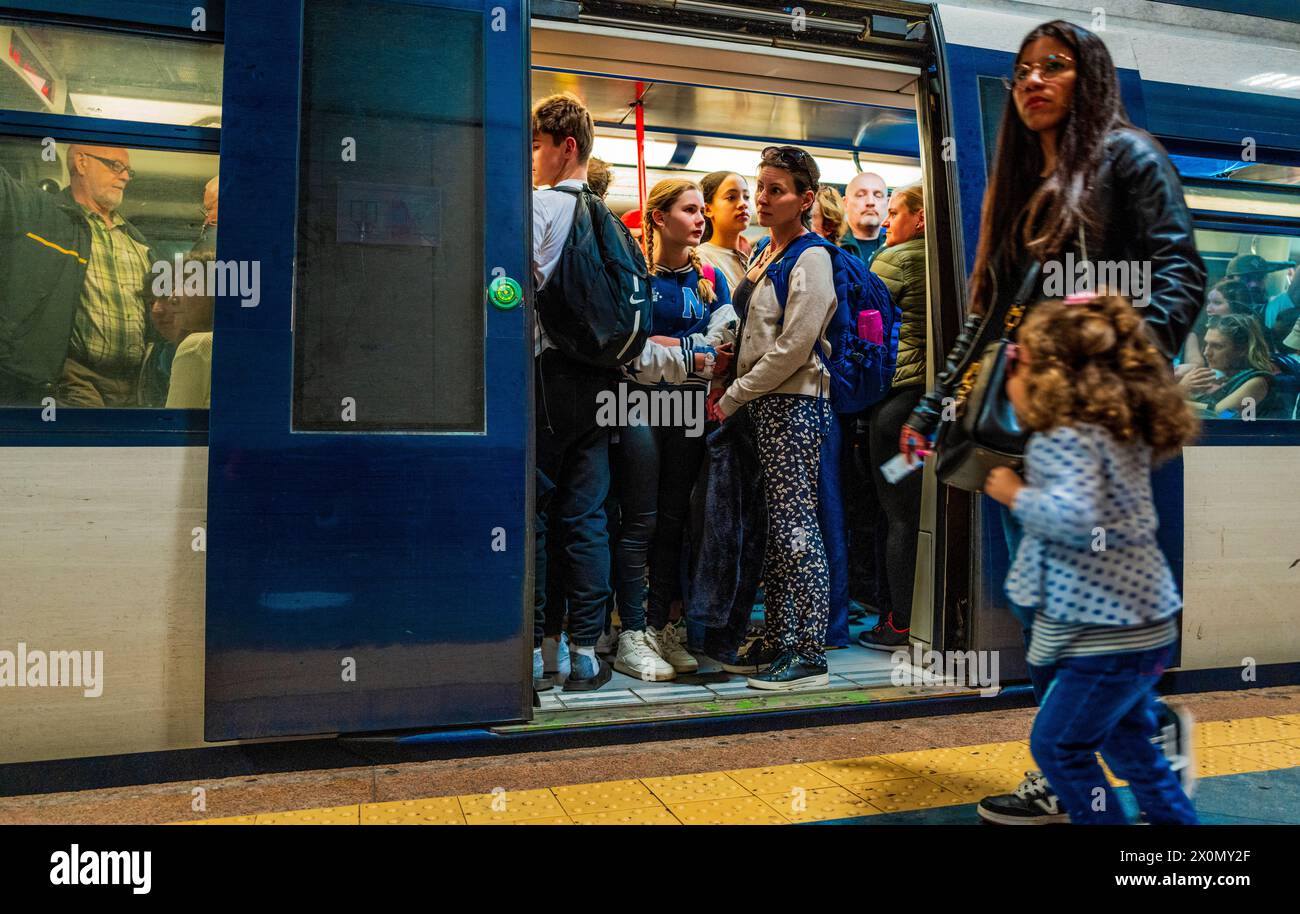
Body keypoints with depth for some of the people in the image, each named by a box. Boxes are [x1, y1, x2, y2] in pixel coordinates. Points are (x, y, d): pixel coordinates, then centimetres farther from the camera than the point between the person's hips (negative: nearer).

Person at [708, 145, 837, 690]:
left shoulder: (810, 258, -9)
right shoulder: (766, 254, 17)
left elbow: (791, 349, -16)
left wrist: (732, 398, -11)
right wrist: (730, 386, 5)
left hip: (794, 404, -8)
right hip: (763, 403, 8)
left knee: (795, 525, -7)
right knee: (775, 528, 11)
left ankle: (810, 655, 1)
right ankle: (777, 641, 20)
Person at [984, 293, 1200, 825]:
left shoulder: (1068, 440, -21)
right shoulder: (1122, 429, 6)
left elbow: (1074, 516, -36)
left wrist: (1015, 495, -19)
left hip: (1108, 634, -10)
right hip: (1144, 620, 10)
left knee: (1057, 745, 6)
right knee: (1126, 741, 26)